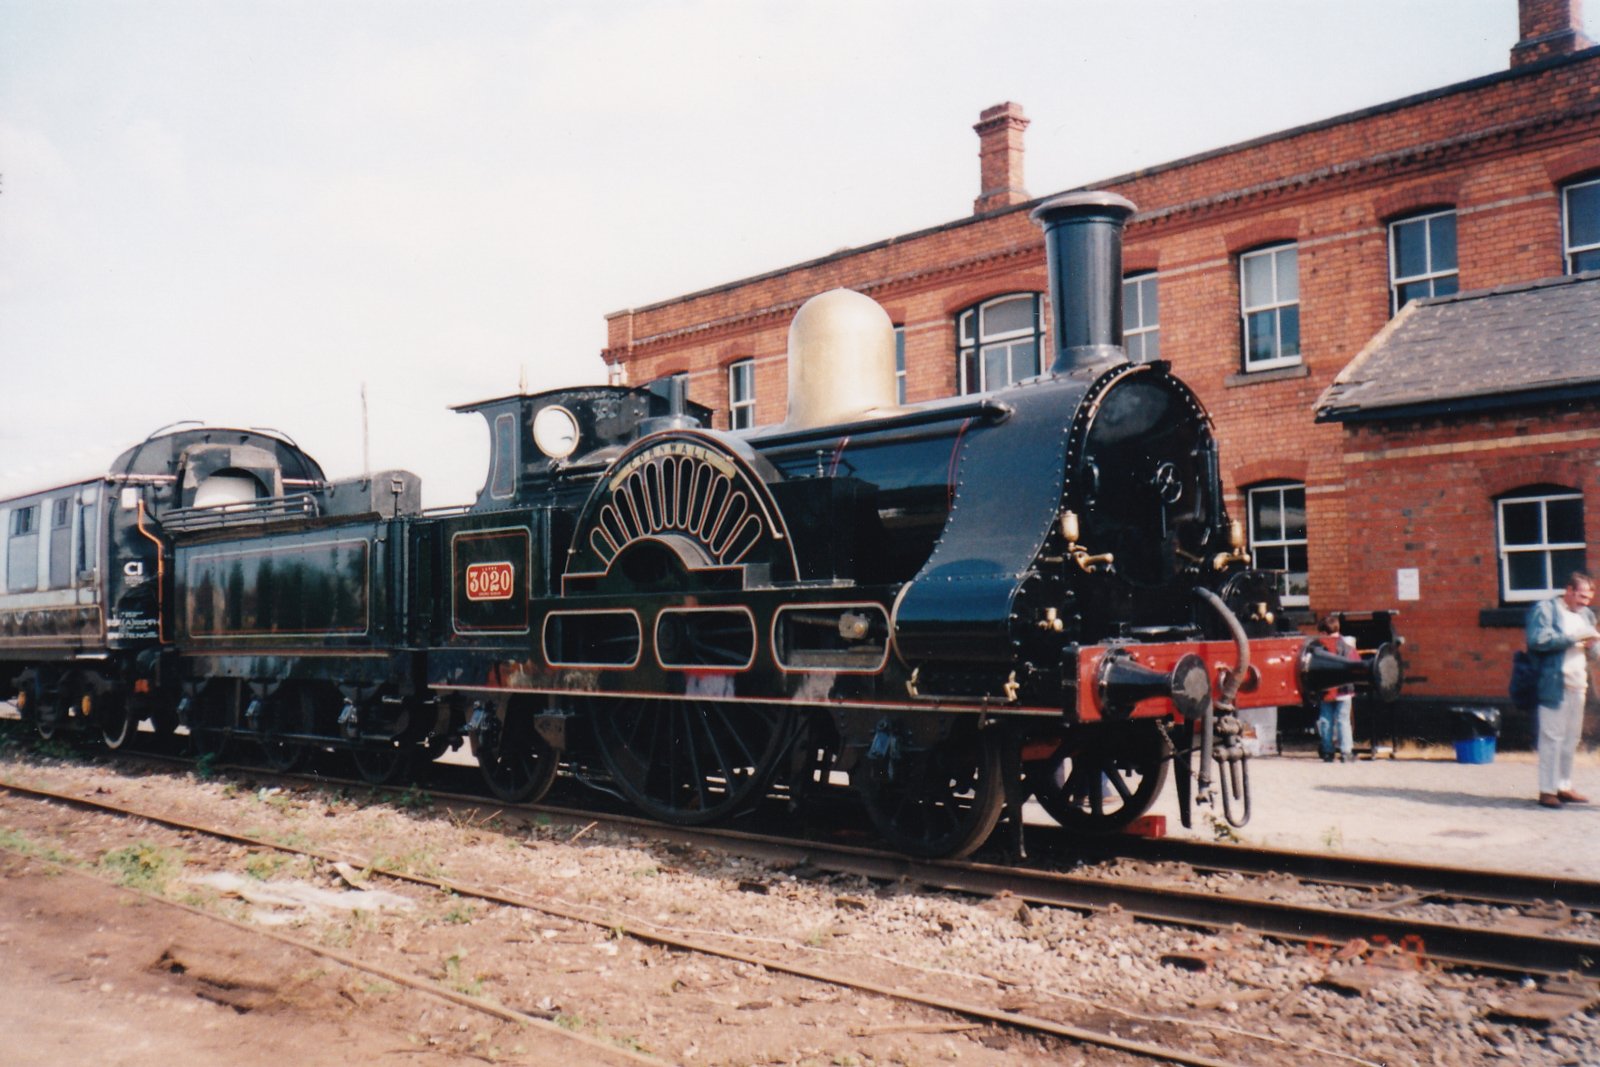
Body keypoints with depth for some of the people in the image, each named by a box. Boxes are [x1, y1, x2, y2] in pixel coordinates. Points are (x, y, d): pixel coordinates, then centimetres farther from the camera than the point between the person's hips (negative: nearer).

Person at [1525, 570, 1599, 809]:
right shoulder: (1544, 609, -5)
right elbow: (1538, 640, -19)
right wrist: (1574, 637, -18)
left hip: (1577, 687, 7)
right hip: (1553, 686, -7)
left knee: (1571, 739, 11)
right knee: (1552, 738, -6)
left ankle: (1564, 786, 19)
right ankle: (1547, 790, -2)